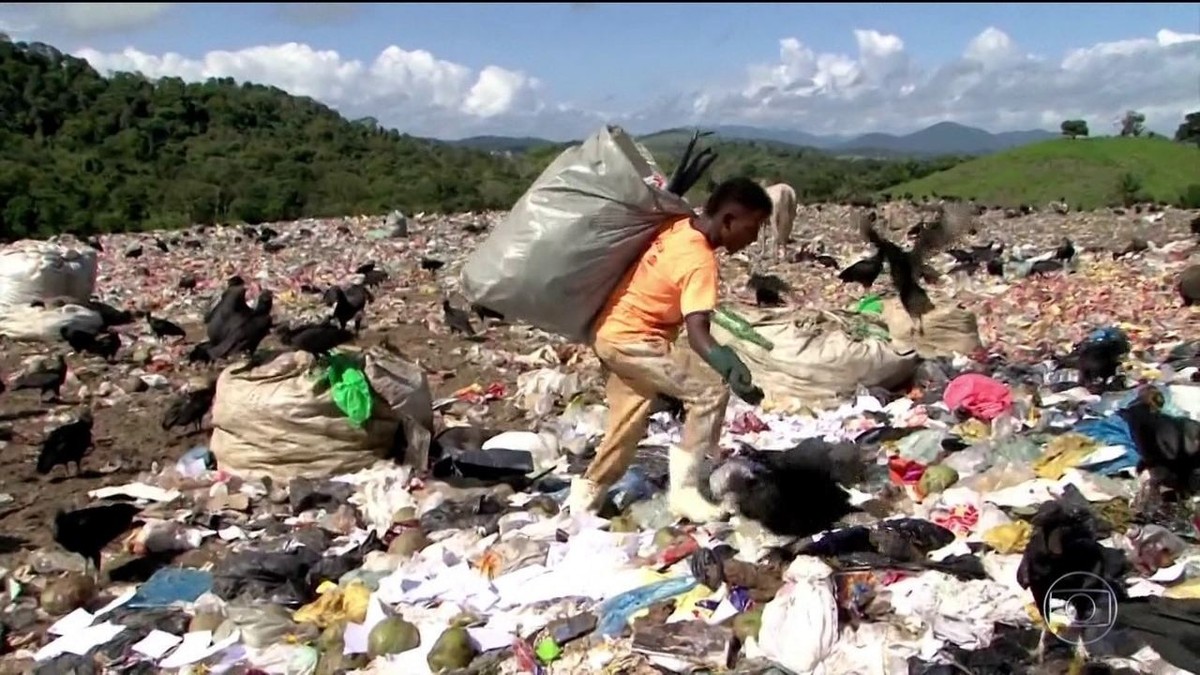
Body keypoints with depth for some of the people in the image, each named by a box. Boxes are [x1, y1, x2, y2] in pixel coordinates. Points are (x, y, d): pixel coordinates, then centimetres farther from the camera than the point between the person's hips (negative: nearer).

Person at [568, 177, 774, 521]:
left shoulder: (679, 227, -1)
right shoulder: (700, 261, -24)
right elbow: (698, 335, -33)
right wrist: (736, 374, -45)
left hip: (613, 332, 9)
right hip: (632, 341, -9)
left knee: (628, 426, 18)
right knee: (712, 390, -11)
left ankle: (585, 495, 31)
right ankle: (683, 489, -5)